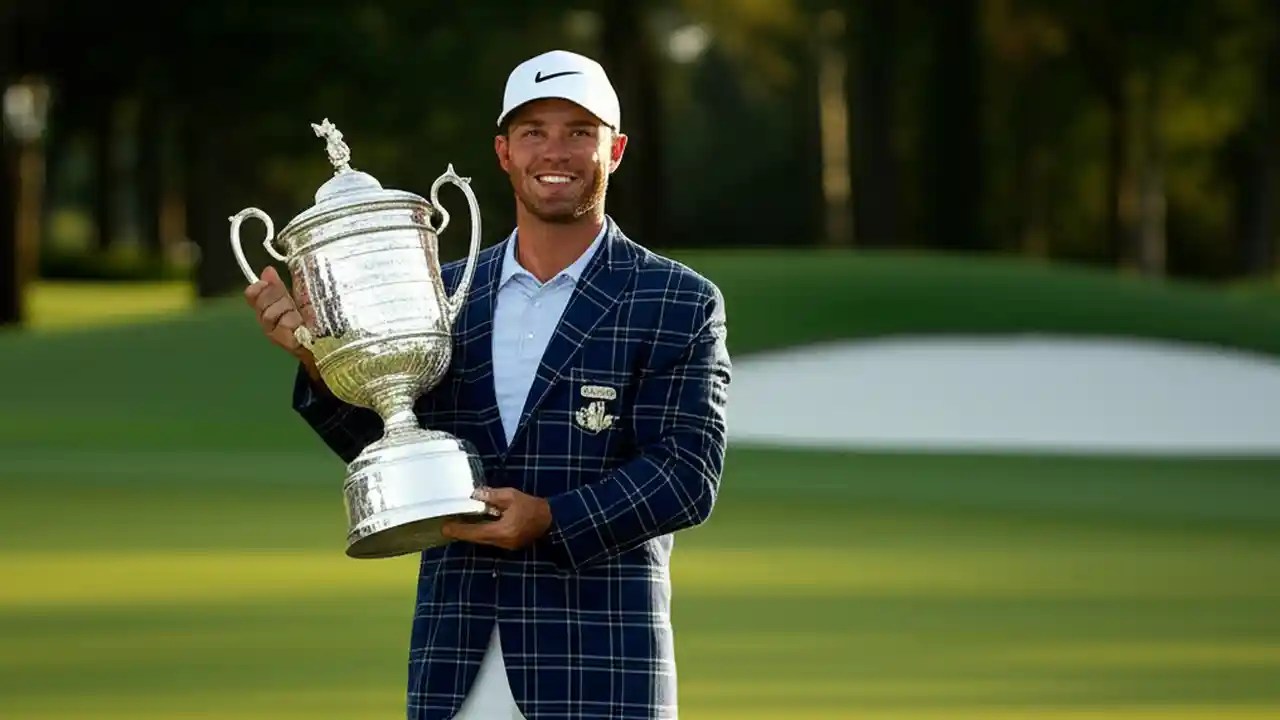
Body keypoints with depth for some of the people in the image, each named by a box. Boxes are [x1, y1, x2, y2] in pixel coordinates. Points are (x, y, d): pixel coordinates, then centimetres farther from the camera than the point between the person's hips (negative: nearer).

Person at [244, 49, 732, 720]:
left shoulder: (679, 305, 0)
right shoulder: (446, 293, 12)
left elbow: (688, 475, -7)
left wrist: (552, 519, -20)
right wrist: (320, 361, -2)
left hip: (600, 665, -3)